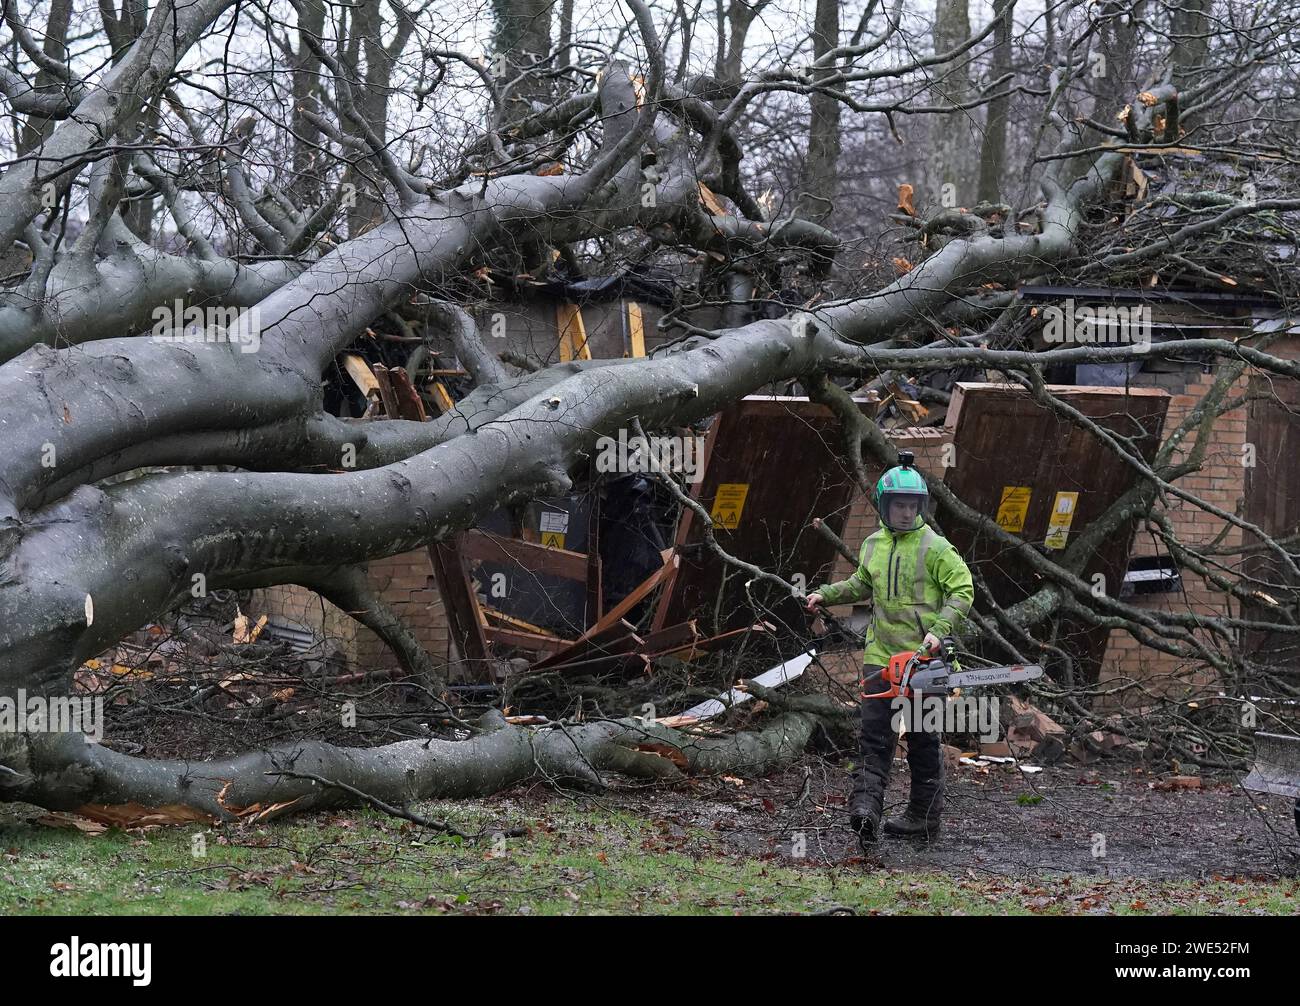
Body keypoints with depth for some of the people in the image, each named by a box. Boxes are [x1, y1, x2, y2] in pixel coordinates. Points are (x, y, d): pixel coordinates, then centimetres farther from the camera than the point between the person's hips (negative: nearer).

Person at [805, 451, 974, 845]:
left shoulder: (934, 547, -9)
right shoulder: (873, 545, 10)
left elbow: (963, 590, -10)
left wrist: (939, 629, -21)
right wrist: (826, 594, 19)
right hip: (880, 654, 5)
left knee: (923, 738, 5)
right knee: (875, 734, -5)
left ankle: (924, 815, 13)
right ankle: (866, 807, -15)